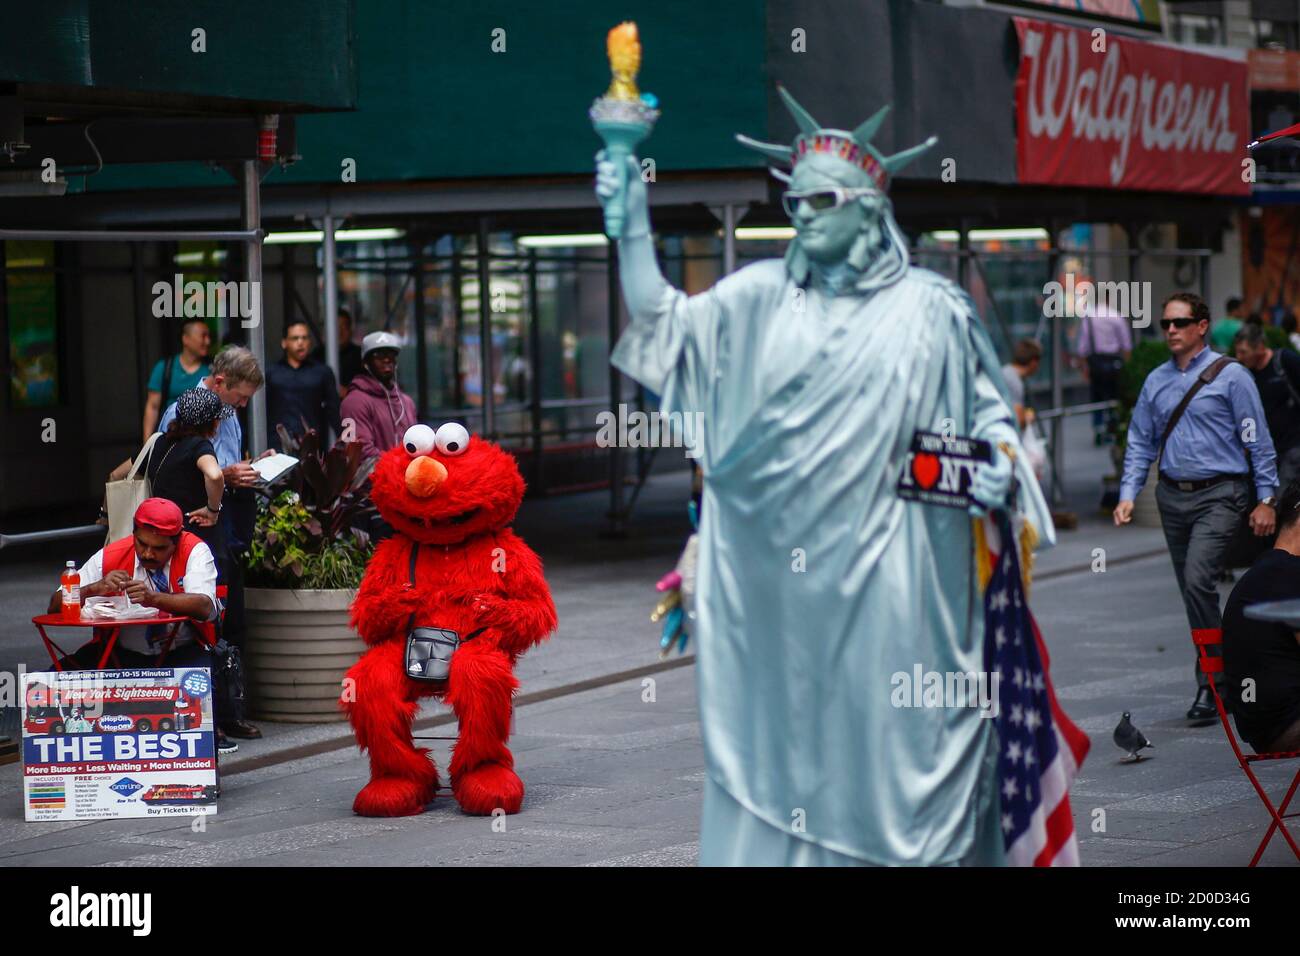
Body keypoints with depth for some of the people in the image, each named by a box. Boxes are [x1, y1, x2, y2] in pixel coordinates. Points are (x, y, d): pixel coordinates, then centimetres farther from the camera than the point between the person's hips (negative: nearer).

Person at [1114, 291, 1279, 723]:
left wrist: (1266, 498, -6)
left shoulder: (1230, 376, -4)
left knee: (1198, 580, -20)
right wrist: (1128, 493, 3)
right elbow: (1141, 443, 15)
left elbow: (1258, 440, -2)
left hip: (1219, 496, -6)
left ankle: (1210, 680, -13)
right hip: (1172, 495, 6)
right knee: (1192, 591, 9)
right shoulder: (1156, 381, 11)